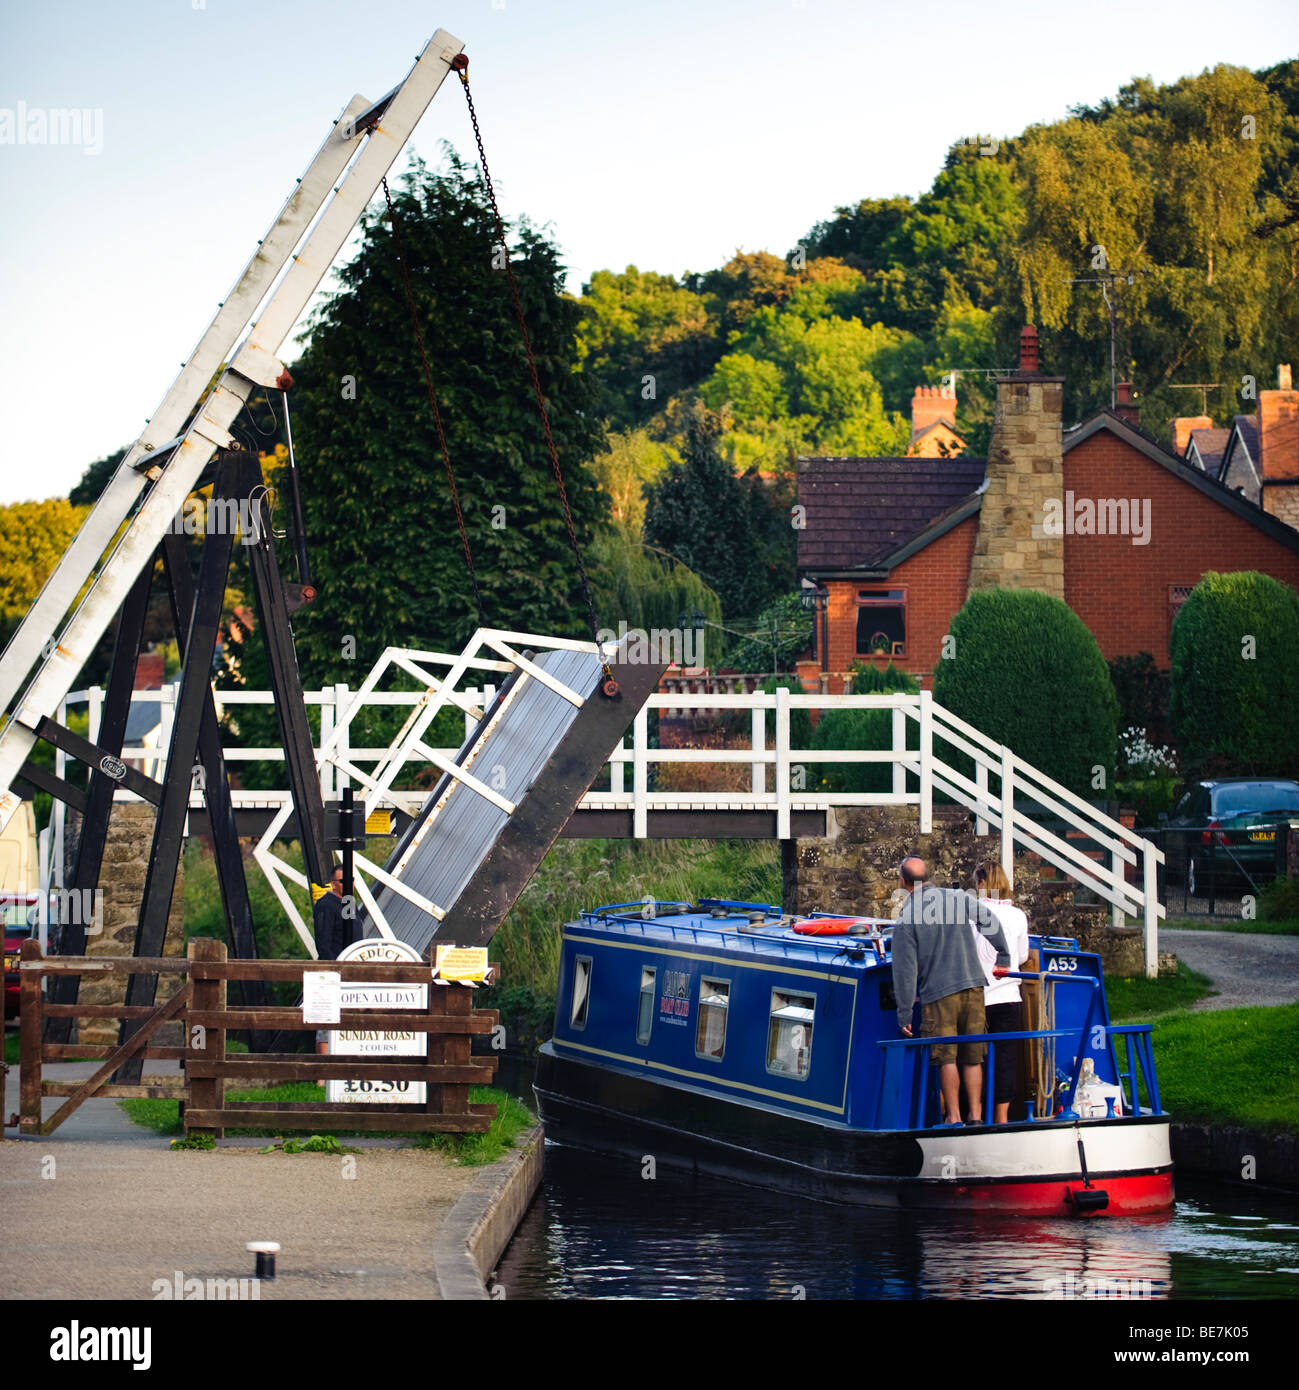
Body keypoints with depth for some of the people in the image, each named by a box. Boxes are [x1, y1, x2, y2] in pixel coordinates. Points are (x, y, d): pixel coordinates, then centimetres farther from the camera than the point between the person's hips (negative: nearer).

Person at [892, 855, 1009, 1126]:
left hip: (938, 995, -3)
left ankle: (954, 1117, -1)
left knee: (947, 1058, 2)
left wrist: (904, 1013, -1)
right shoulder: (957, 898, 4)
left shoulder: (906, 919, -5)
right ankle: (975, 1116, 6)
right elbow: (990, 922, 0)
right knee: (973, 1057, 8)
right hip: (972, 987, 3)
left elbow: (906, 970, -5)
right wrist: (1003, 957, 13)